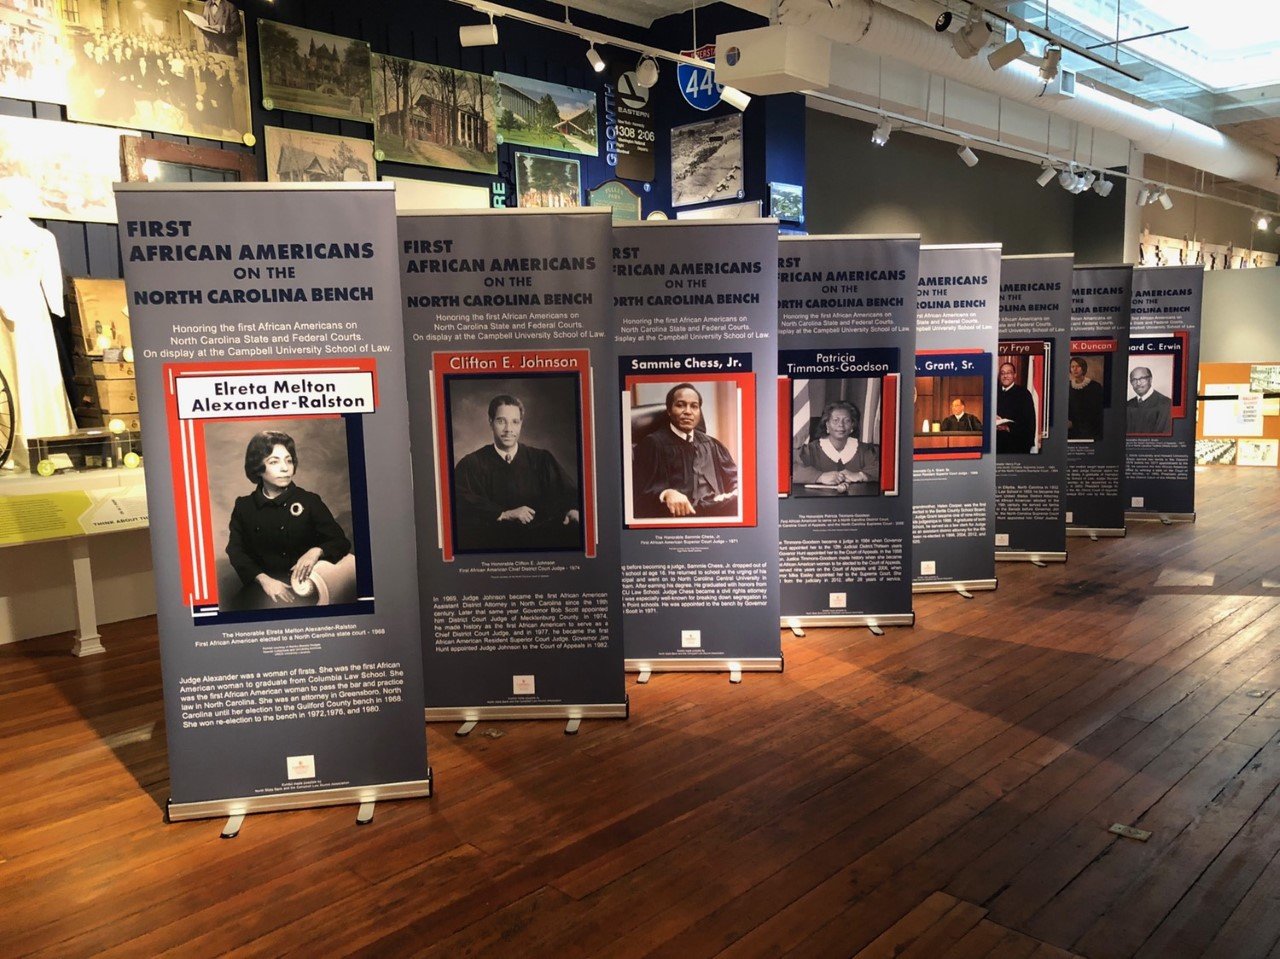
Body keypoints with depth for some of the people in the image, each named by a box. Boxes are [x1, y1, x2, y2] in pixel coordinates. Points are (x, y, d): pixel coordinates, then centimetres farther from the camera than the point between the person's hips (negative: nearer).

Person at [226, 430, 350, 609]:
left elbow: (341, 542, 5)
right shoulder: (244, 506, 10)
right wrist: (263, 579, -14)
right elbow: (236, 551, 3)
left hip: (303, 584, -2)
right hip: (261, 588, 2)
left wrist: (317, 551, -17)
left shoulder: (309, 501, 5)